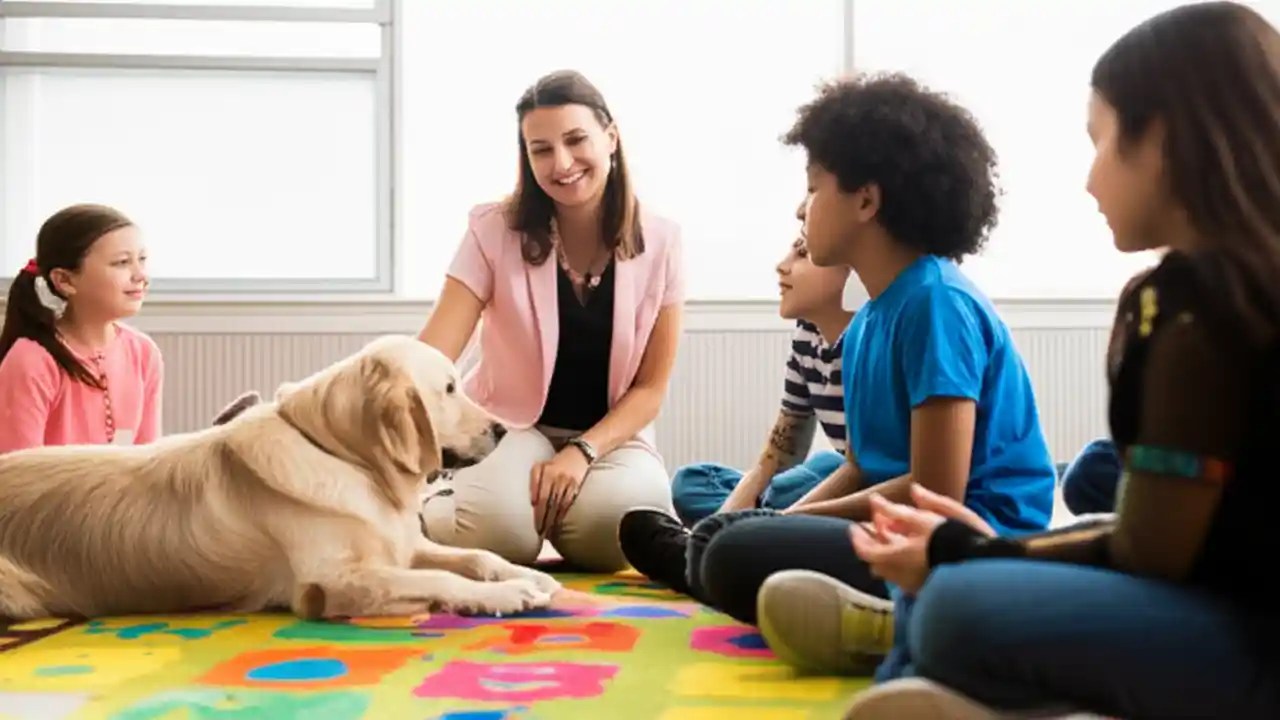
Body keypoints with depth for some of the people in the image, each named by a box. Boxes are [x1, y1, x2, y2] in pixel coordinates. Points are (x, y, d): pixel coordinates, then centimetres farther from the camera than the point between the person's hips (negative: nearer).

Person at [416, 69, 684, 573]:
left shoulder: (660, 242, -7)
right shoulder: (495, 230, -10)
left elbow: (649, 388, -3)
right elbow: (433, 352, -20)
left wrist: (582, 451, -20)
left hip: (610, 434, 2)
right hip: (511, 424, -1)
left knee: (615, 520, -33)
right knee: (498, 525, -34)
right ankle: (434, 506, 3)